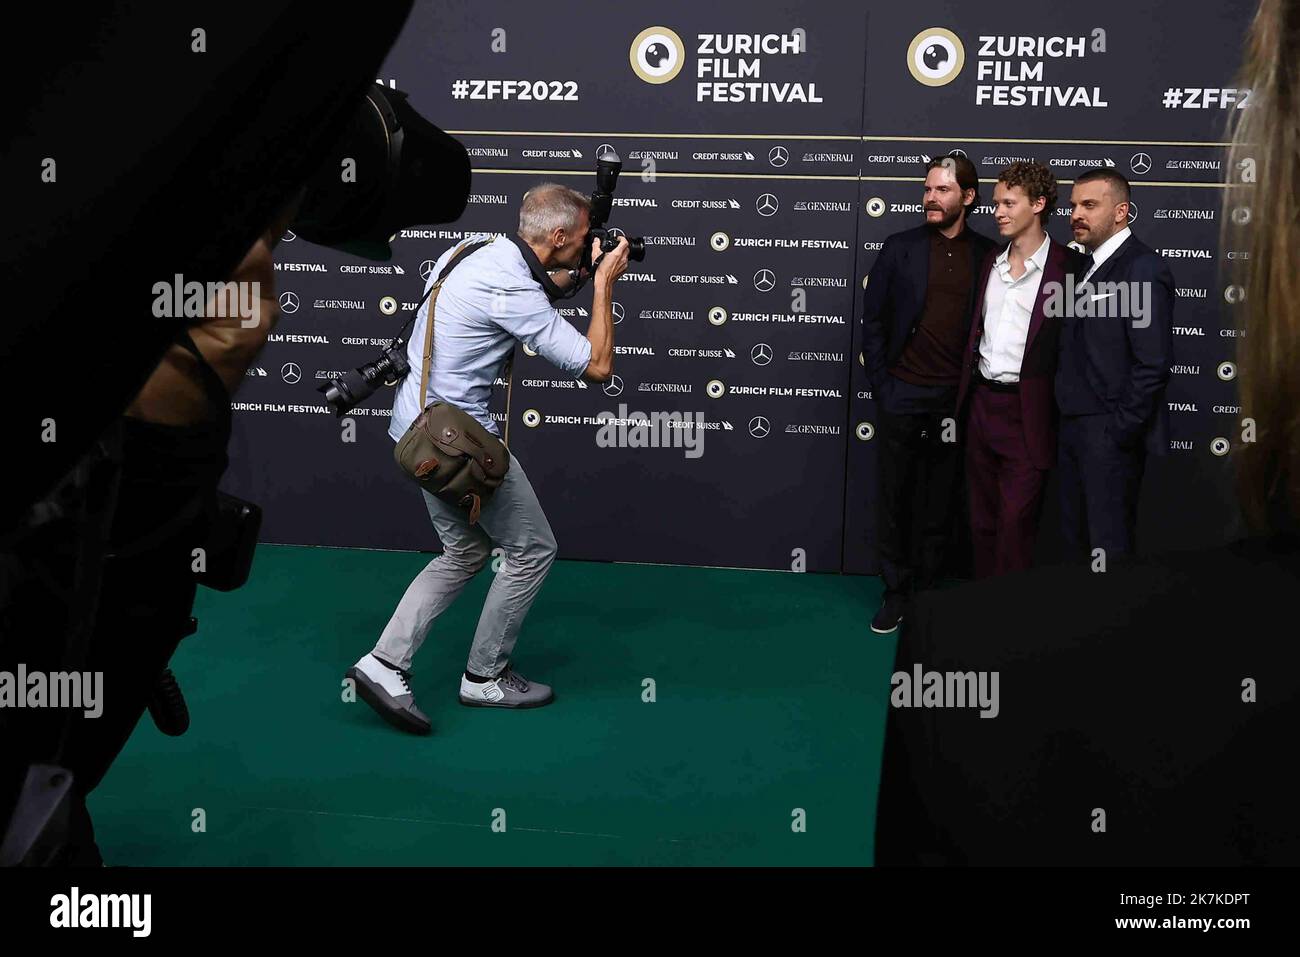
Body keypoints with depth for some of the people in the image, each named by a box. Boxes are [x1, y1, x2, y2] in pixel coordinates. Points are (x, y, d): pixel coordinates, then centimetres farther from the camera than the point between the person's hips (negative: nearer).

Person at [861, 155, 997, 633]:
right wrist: (881, 385, -2)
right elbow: (872, 319, 3)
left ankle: (928, 588, 20)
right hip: (903, 396, 0)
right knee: (896, 499, 6)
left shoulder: (986, 255, 3)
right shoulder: (900, 248, 1)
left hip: (954, 400, 0)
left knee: (940, 503, 8)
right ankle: (896, 592, 17)